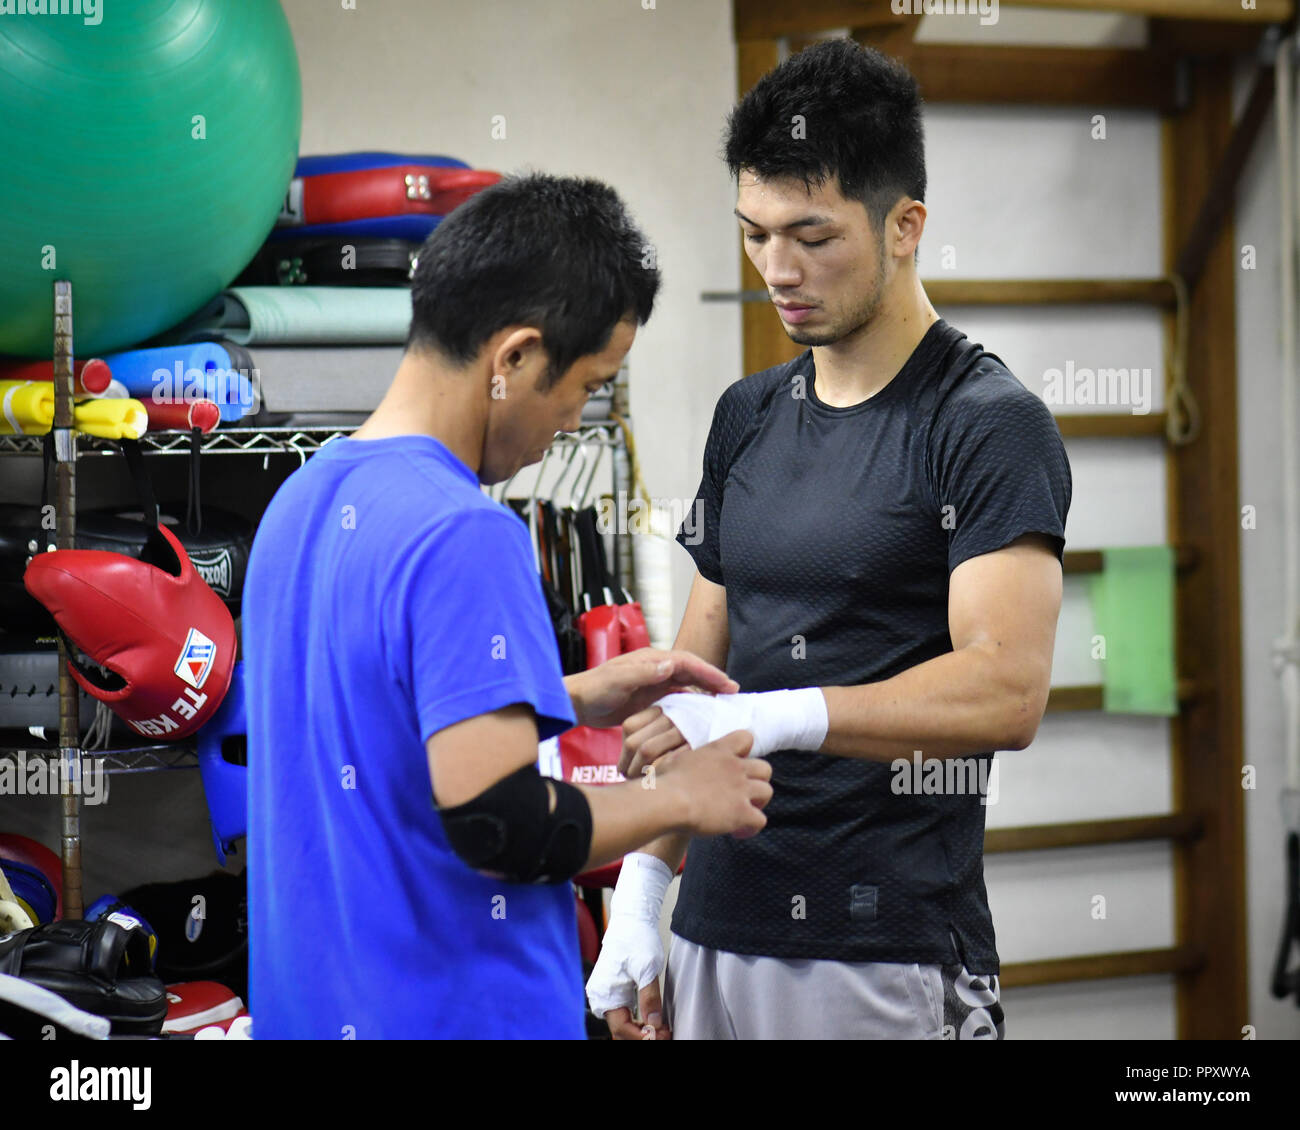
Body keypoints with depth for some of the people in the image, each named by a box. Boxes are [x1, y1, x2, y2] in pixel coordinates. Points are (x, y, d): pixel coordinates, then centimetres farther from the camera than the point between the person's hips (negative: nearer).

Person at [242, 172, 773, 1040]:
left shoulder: (305, 498, 6)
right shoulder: (464, 537, -21)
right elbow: (500, 826, -26)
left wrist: (575, 700, 13)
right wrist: (682, 798, -11)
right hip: (460, 1013, -9)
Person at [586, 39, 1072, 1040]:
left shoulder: (990, 425, -8)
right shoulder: (748, 417, 13)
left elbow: (1008, 688, -20)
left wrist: (772, 716, -28)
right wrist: (641, 894, 8)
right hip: (719, 935, 6)